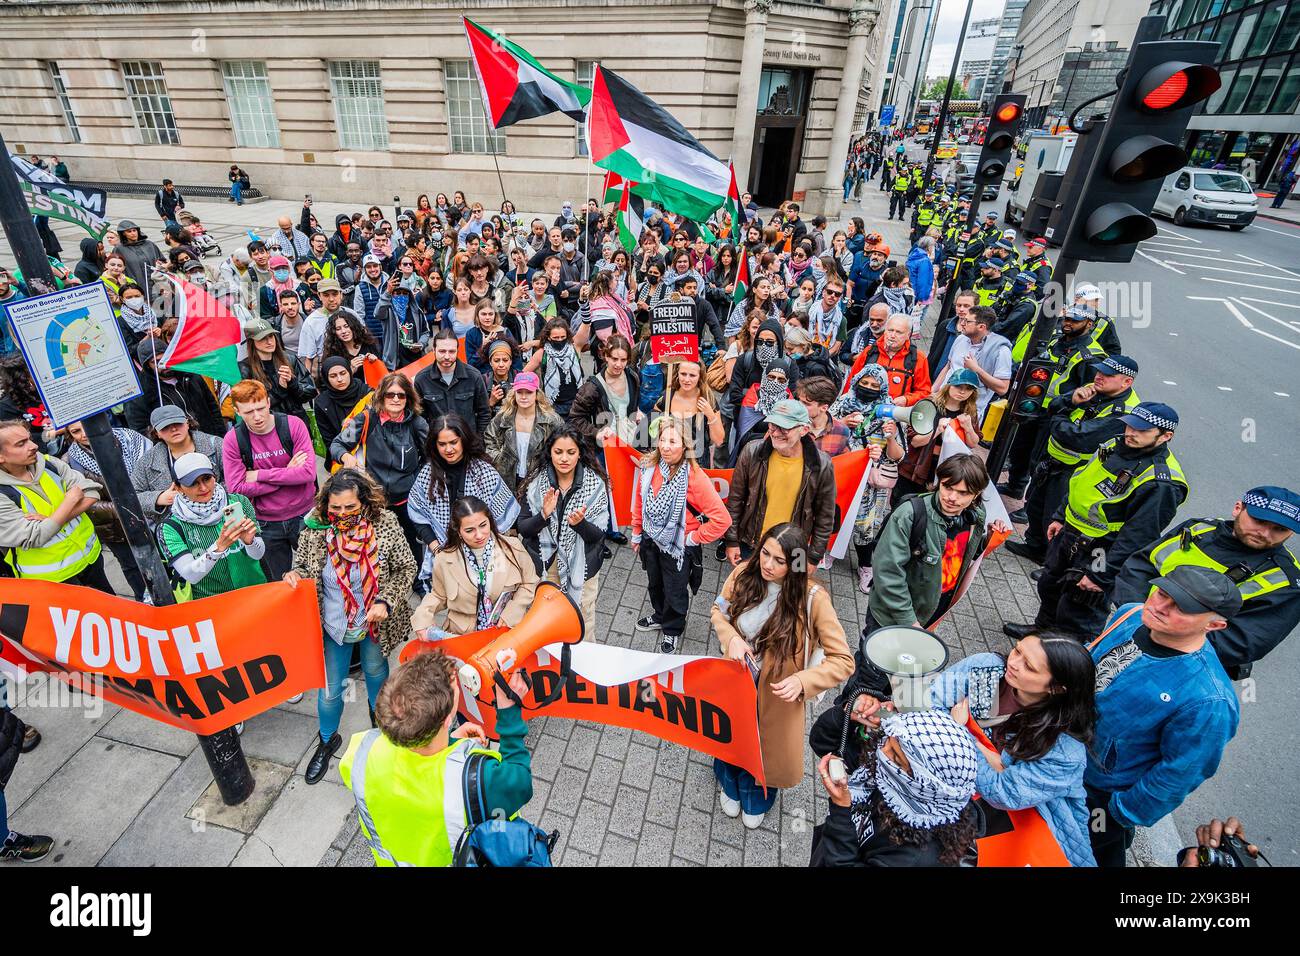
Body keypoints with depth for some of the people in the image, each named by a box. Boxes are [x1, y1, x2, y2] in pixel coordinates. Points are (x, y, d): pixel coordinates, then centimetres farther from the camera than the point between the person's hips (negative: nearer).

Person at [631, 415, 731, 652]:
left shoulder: (695, 477, -28)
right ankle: (660, 615, 57)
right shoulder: (648, 467, -13)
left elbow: (722, 518, -28)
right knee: (655, 584, 28)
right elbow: (639, 503, 3)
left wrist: (694, 538, -18)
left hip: (678, 546, -4)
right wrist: (637, 534, 11)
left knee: (675, 591, 16)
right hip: (651, 540, 5)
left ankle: (672, 630, 44)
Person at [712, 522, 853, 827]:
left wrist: (802, 680, -37)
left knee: (767, 748, 24)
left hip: (777, 693, -2)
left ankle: (756, 801, 60)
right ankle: (731, 787, 64)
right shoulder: (745, 573, -20)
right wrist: (731, 638, -21)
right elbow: (718, 611, -1)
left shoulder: (812, 598, -29)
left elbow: (843, 660, -23)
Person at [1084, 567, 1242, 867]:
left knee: (1094, 853, 24)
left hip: (1104, 794, -5)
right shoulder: (1130, 614, -16)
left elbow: (1179, 773, -22)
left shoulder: (1208, 701, -35)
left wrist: (1125, 815, -11)